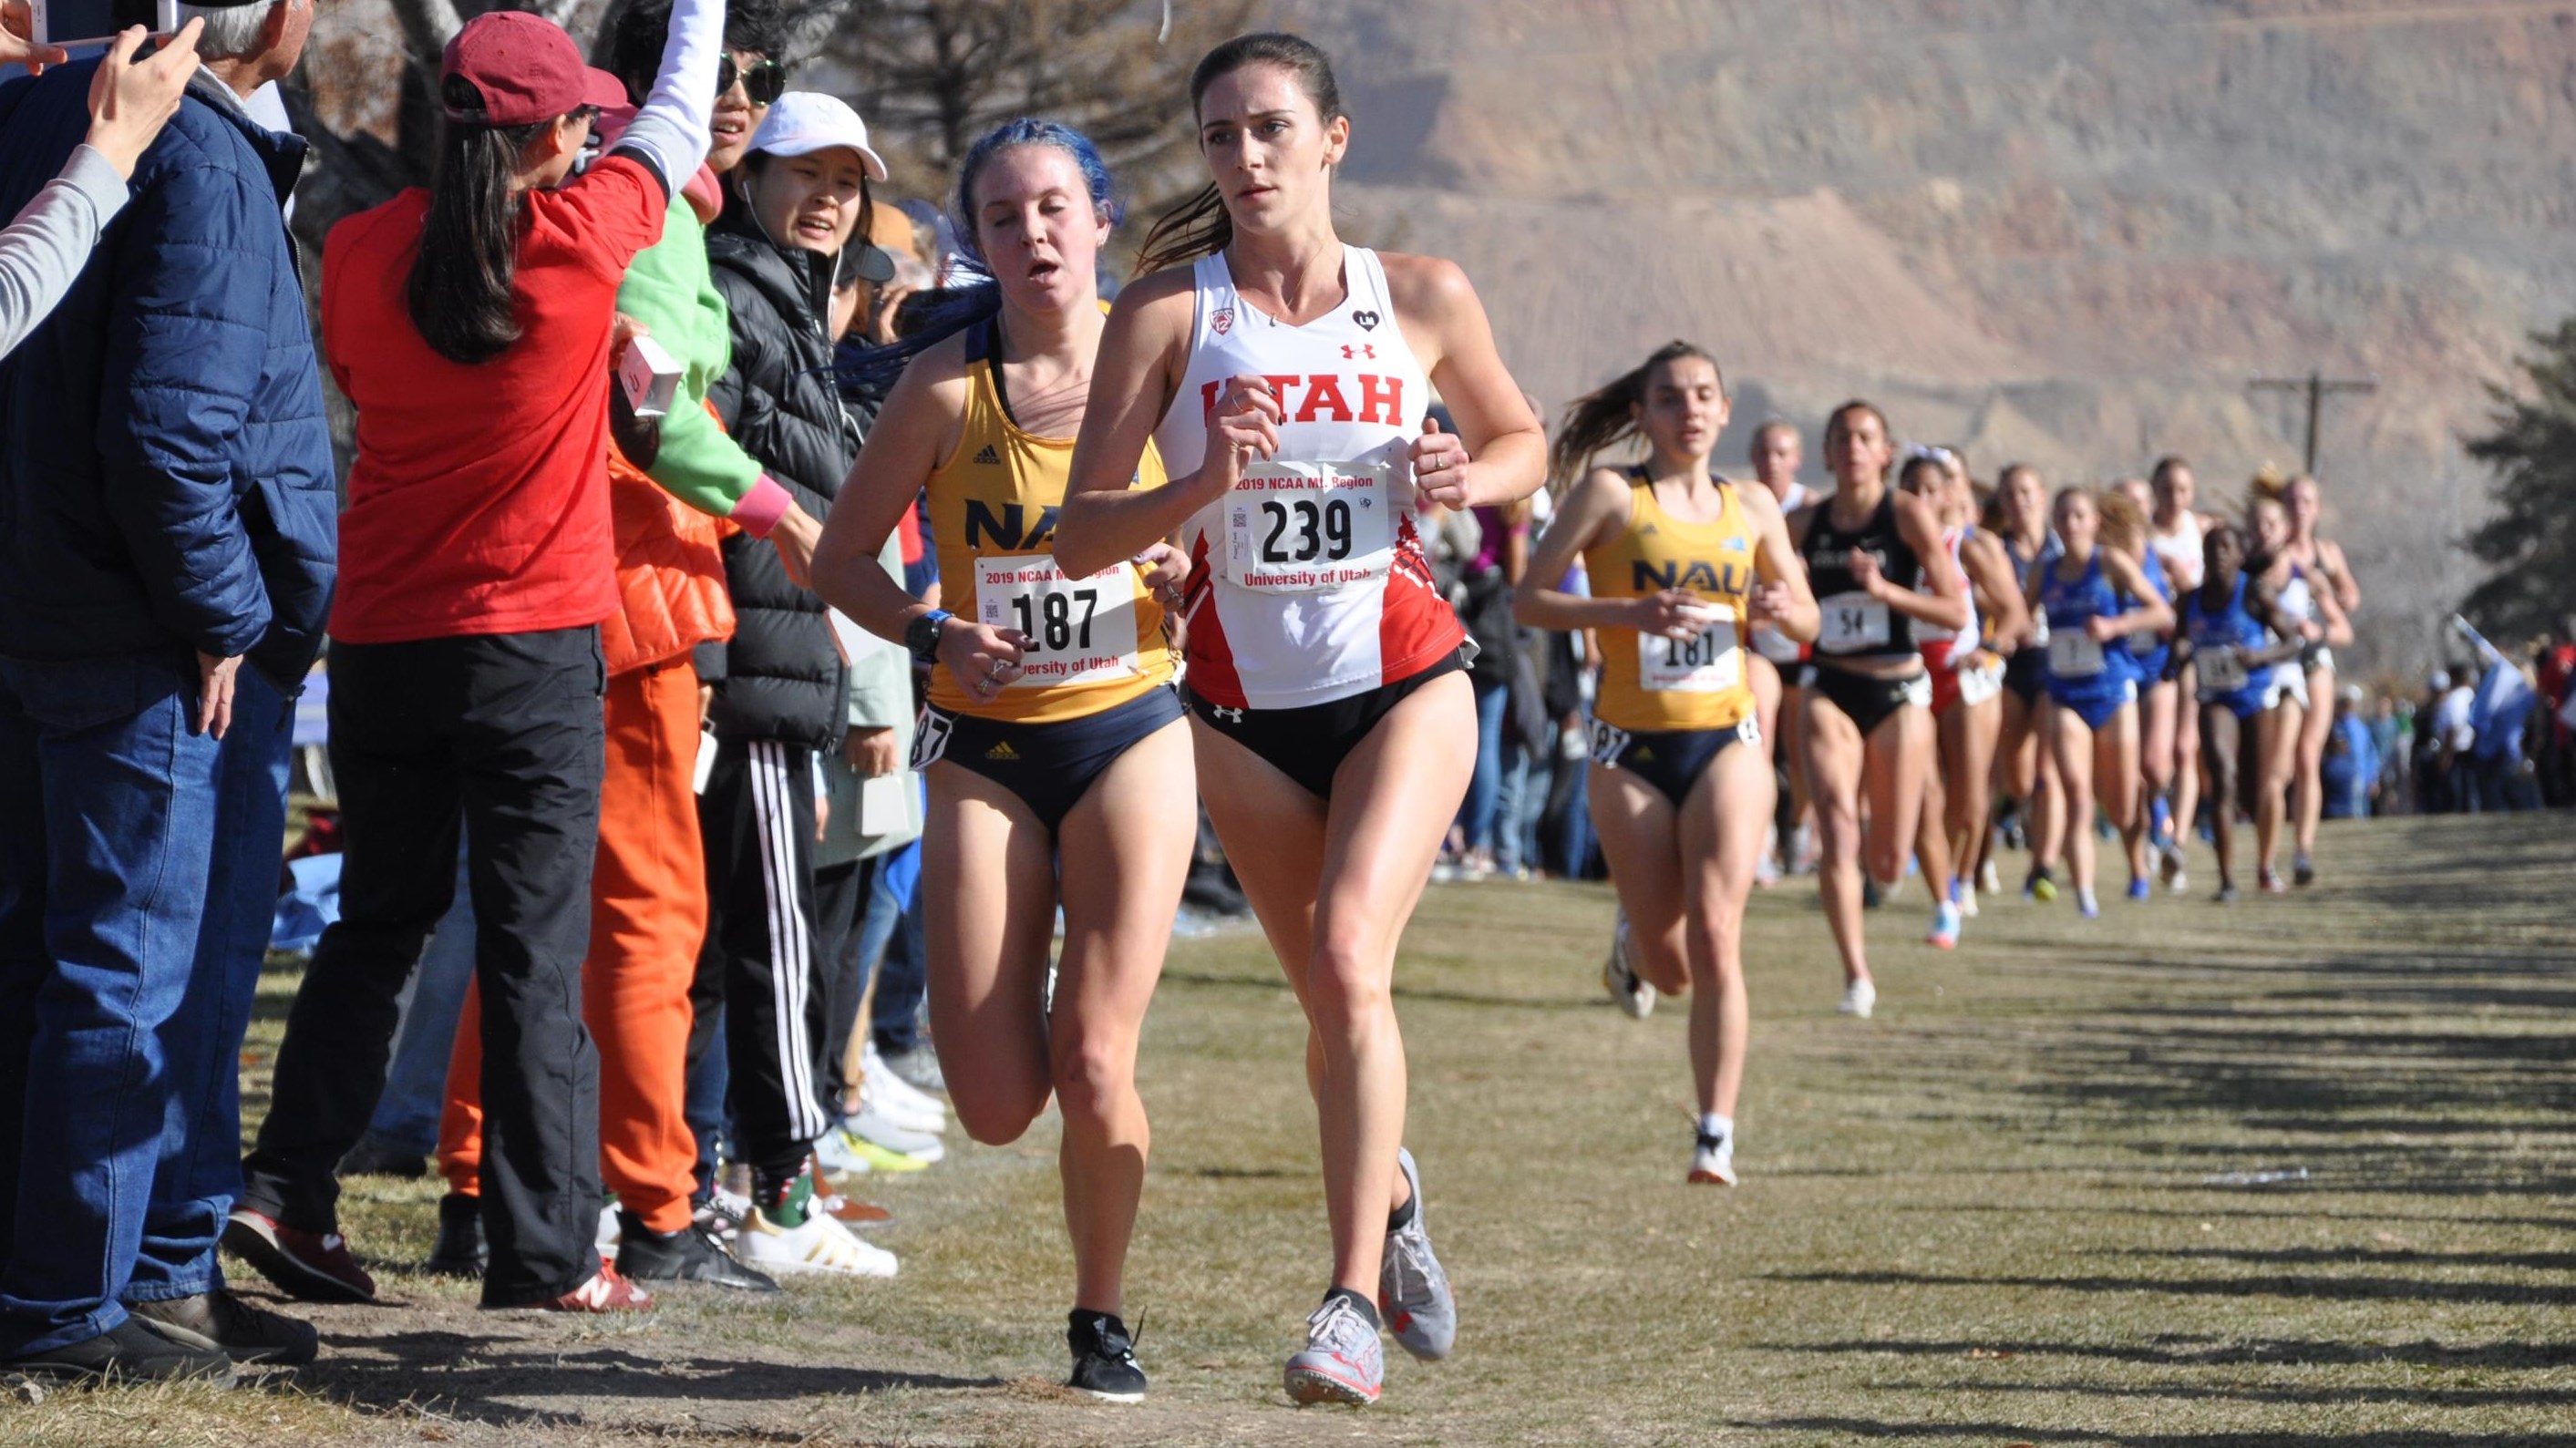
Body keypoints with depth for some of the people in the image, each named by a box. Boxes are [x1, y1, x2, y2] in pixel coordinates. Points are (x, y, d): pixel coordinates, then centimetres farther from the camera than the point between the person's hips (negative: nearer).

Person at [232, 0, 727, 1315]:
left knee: (376, 924, 17)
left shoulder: (362, 252, -1)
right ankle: (545, 1255, 1)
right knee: (536, 951, 0)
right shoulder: (581, 237, -9)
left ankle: (287, 1185, 6)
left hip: (379, 646, 4)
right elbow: (677, 124, 9)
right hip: (534, 648, -4)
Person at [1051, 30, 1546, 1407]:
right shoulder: (1166, 309, -5)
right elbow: (1081, 535, -9)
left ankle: (1352, 1299, -19)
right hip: (1246, 705, 2)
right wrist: (1201, 486, -27)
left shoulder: (1421, 297, -2)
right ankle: (1389, 1192, 43)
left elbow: (1521, 436, 15)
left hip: (1402, 683, -1)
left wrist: (1471, 477, -8)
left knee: (1347, 957, -22)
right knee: (1334, 1004, 11)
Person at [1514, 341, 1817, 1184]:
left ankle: (1717, 1136, -14)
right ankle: (1633, 946, 45)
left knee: (1714, 936, -16)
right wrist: (1631, 613, -22)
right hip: (1632, 748, -1)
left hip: (1726, 742, 1)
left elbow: (1806, 622, 17)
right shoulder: (1611, 495, -2)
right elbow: (1528, 602, -8)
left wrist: (1780, 609, -7)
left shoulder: (1752, 508, 8)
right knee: (1668, 968, 7)